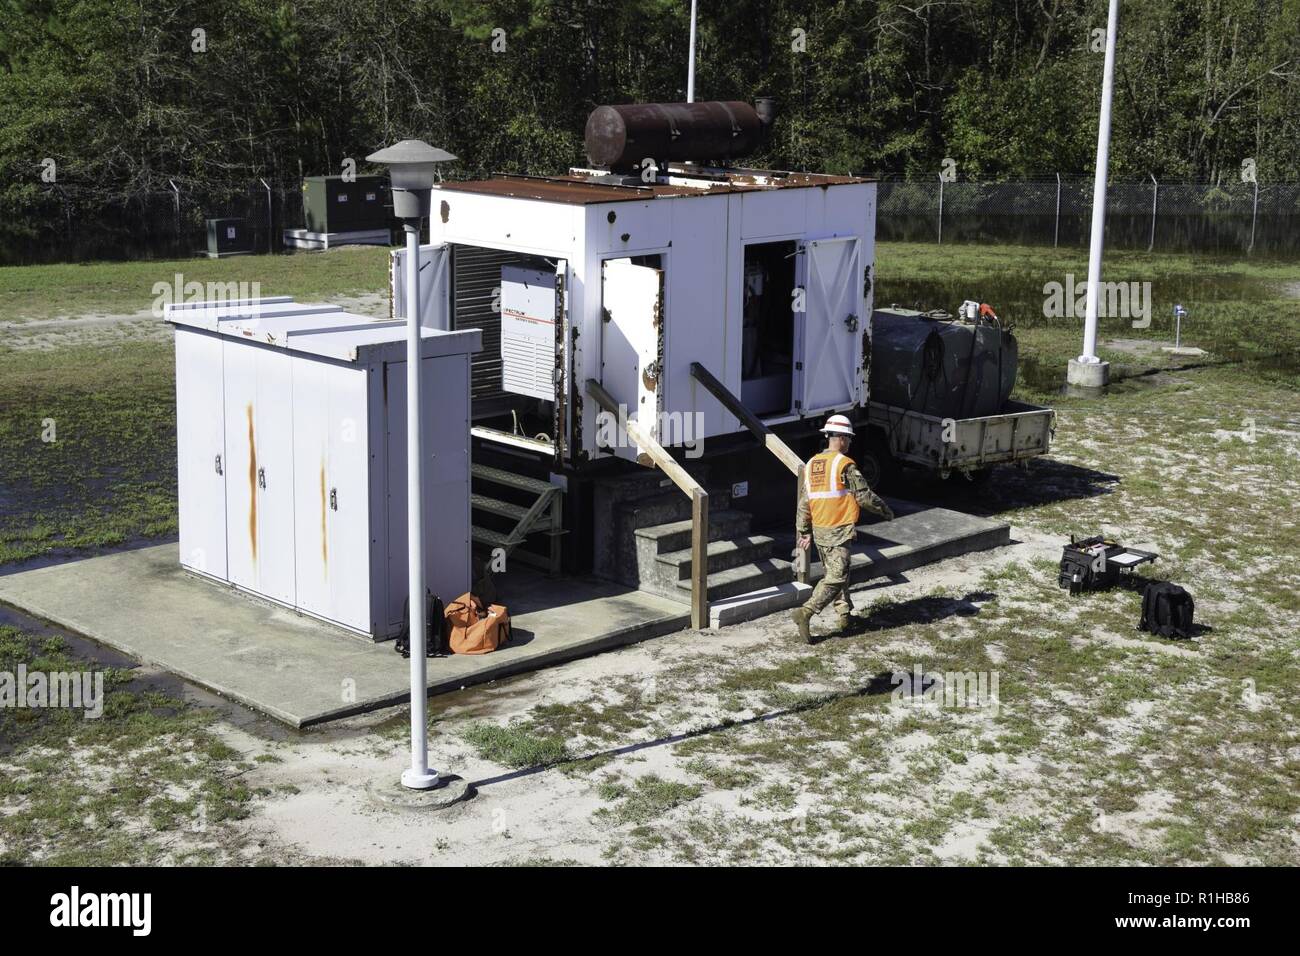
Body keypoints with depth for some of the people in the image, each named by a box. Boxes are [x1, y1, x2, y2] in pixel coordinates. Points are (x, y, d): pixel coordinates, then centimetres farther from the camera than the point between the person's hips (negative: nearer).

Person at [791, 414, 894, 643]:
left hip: (818, 530, 8)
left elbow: (804, 502, 10)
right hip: (839, 530, -8)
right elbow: (864, 496, -11)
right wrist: (885, 511, 6)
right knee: (836, 578, -7)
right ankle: (805, 612, -20)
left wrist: (804, 532, 17)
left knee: (832, 571, 21)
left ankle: (844, 614, 28)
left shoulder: (811, 464, 7)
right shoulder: (845, 464, -14)